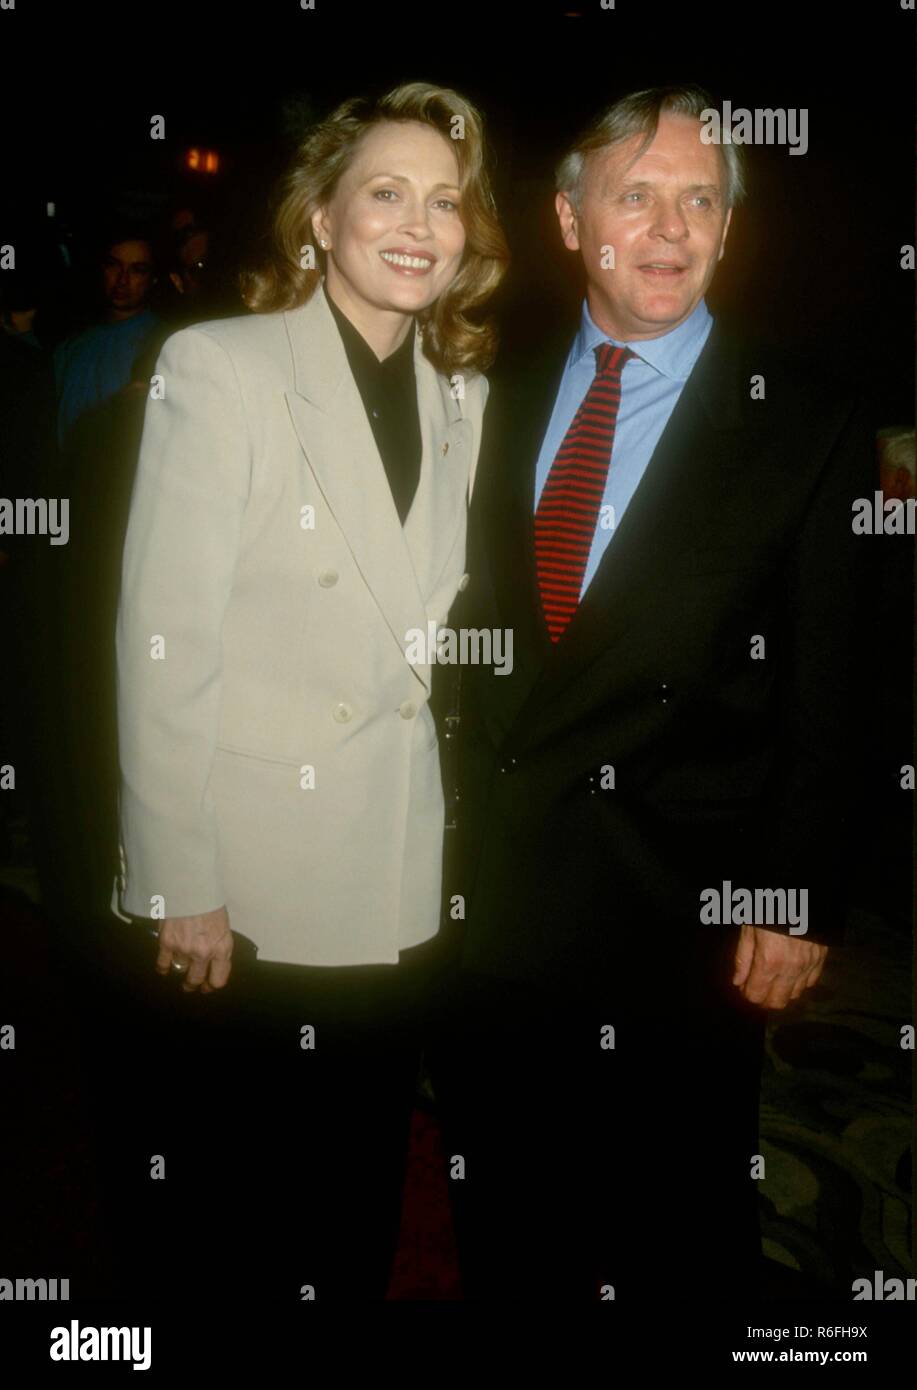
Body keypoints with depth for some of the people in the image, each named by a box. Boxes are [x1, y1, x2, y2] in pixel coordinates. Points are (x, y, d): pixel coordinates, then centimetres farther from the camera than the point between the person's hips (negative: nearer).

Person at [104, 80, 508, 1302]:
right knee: (218, 1221, 13)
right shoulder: (219, 368, -8)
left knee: (357, 1214, 20)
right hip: (246, 894, -4)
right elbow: (163, 641, -11)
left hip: (397, 898, 5)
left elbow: (439, 634, 11)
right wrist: (181, 884, -12)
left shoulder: (462, 395, 8)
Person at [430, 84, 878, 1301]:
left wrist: (798, 902, -7)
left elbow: (825, 694, -6)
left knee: (682, 1241, 17)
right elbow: (473, 633, 7)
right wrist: (452, 823, 2)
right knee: (502, 1219, 21)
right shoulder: (504, 399, 6)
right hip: (491, 883, 4)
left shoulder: (810, 423, -6)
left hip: (682, 905, -3)